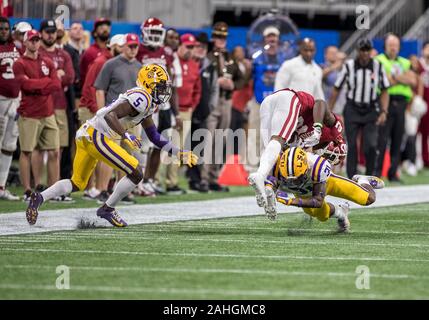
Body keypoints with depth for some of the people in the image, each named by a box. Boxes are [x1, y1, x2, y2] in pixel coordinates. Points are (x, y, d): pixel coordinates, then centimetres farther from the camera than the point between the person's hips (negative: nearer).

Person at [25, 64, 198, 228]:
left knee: (77, 184, 20)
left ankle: (40, 198, 5)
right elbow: (110, 116, -23)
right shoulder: (141, 98, -13)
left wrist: (179, 153, 24)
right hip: (97, 137, -10)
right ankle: (107, 209, 5)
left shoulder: (146, 102, 19)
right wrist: (126, 136, -30)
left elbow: (154, 136, 25)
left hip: (86, 135, 10)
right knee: (136, 174, -5)